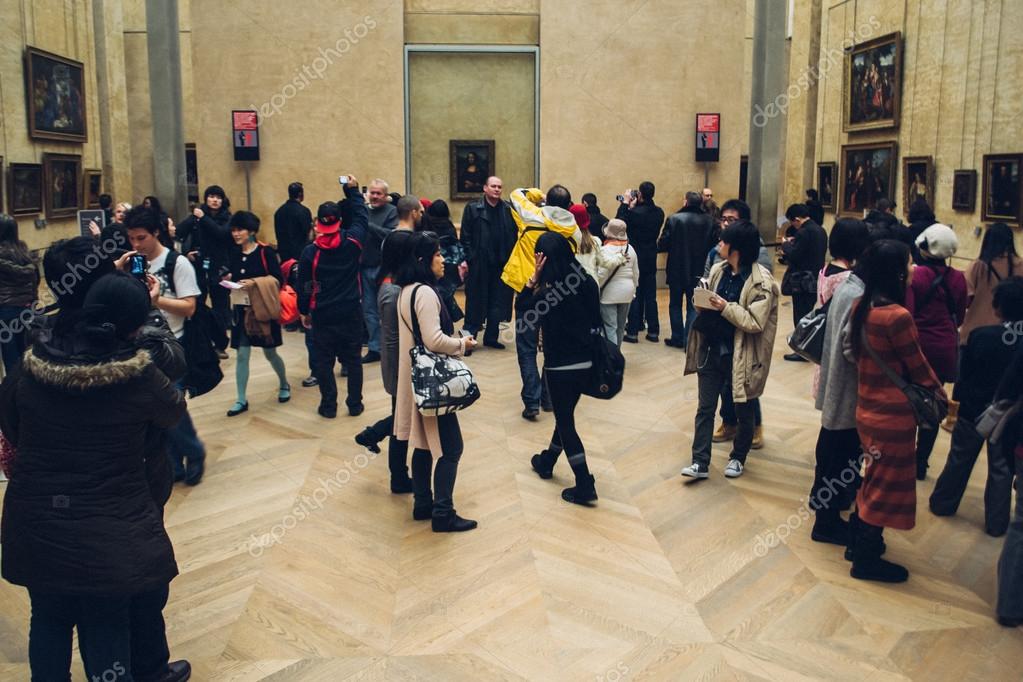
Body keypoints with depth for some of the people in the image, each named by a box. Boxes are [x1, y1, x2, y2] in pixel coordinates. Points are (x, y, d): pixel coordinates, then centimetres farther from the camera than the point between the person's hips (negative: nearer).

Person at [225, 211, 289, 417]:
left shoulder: (265, 251, -10)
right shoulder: (235, 254, 6)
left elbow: (278, 279, -13)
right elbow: (234, 279, 15)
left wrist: (255, 282, -25)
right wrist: (230, 281, -7)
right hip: (241, 310, 4)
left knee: (270, 353, 9)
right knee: (242, 355, 1)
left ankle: (285, 385, 34)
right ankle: (242, 400, 8)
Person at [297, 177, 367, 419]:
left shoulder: (310, 252, -10)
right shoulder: (352, 242, -8)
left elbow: (304, 286, -4)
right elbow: (362, 217, 9)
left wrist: (304, 312, 9)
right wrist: (353, 190, 19)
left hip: (323, 315, -1)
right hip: (351, 312, 2)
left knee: (323, 361, 9)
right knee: (353, 359, 11)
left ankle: (329, 405, 13)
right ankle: (355, 404, 15)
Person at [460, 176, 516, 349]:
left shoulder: (508, 209, 7)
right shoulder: (473, 208, 0)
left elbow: (515, 235, 4)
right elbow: (465, 237, -3)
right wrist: (466, 260, -10)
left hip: (502, 263, 3)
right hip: (479, 264, -3)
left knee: (498, 301, 8)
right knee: (475, 301, 3)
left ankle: (491, 337, 21)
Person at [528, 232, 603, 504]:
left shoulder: (546, 293, -19)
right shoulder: (588, 282, -4)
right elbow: (596, 321, 4)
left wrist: (534, 278, -9)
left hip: (559, 366, -6)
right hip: (585, 362, 6)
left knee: (565, 422, 6)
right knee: (565, 415, 23)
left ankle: (585, 486, 6)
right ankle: (546, 462, 44)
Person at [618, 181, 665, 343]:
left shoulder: (636, 213, -21)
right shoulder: (659, 213, -1)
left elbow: (619, 222, -9)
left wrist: (625, 203, -3)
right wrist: (633, 207, 8)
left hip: (635, 259, -5)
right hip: (651, 259, 5)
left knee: (634, 295, 3)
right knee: (650, 296, 11)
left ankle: (633, 332, 6)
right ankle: (653, 331, 15)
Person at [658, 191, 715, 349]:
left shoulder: (674, 219, -14)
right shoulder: (709, 221, -6)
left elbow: (662, 245, -13)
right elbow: (713, 244, -6)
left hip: (677, 269, -1)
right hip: (698, 270, 2)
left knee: (675, 304, 15)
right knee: (693, 306, 10)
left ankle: (677, 338, 21)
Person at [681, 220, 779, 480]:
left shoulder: (760, 280, -16)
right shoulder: (718, 270, 3)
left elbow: (755, 322, -21)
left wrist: (725, 307, -24)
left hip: (739, 355, -5)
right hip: (712, 350, 5)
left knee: (743, 410, 13)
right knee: (705, 408, 5)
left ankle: (738, 457, 33)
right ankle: (700, 462, 10)